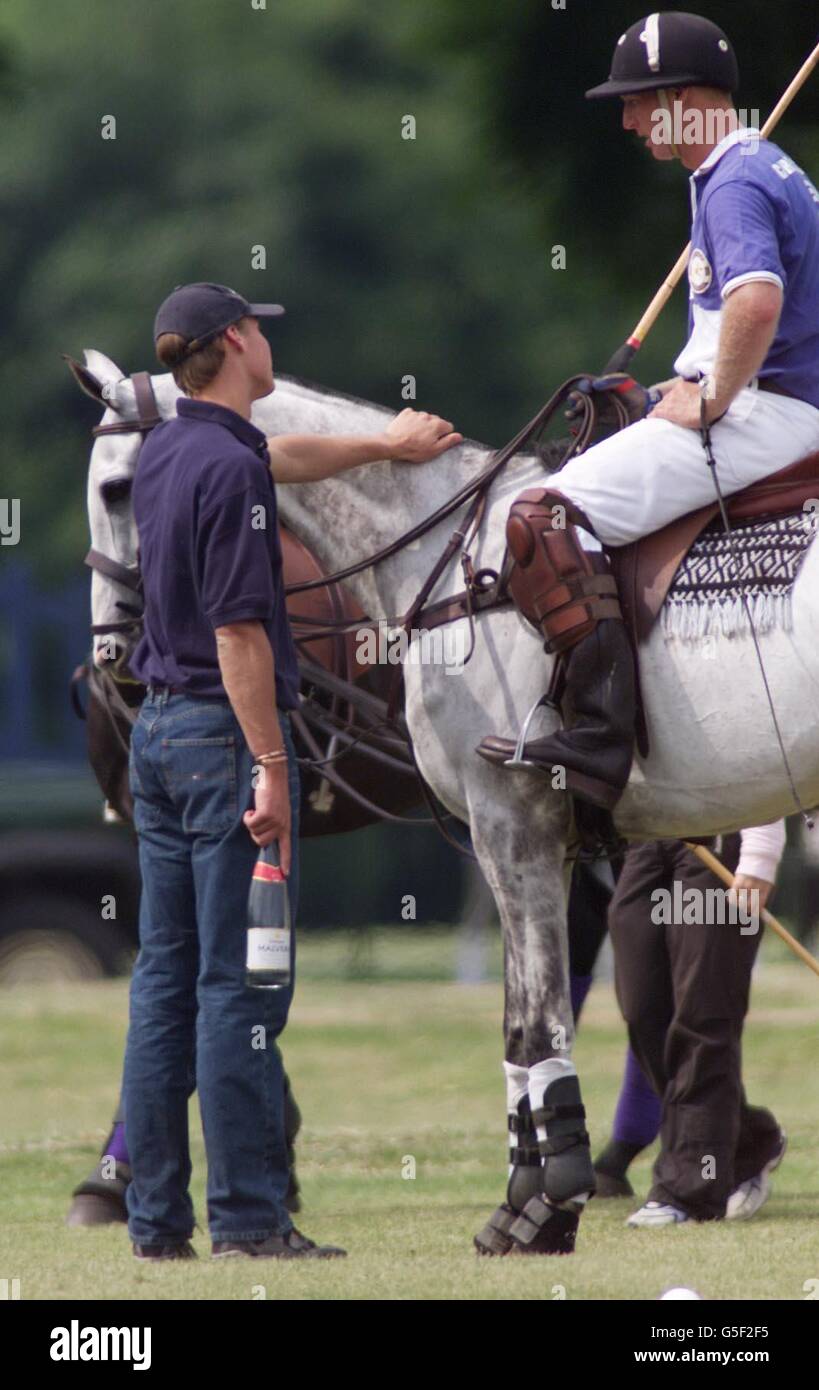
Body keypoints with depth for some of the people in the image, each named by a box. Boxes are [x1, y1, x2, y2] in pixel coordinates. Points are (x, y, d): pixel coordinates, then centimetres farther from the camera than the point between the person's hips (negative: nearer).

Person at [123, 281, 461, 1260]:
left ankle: (155, 1216, 9)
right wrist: (269, 767, -19)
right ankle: (246, 1217, -8)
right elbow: (238, 633, -20)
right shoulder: (229, 470, -16)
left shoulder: (163, 453, 12)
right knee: (241, 989, -7)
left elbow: (278, 457, 33)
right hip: (225, 735, -9)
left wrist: (381, 446, 48)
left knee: (165, 979, 9)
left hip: (157, 731, 9)